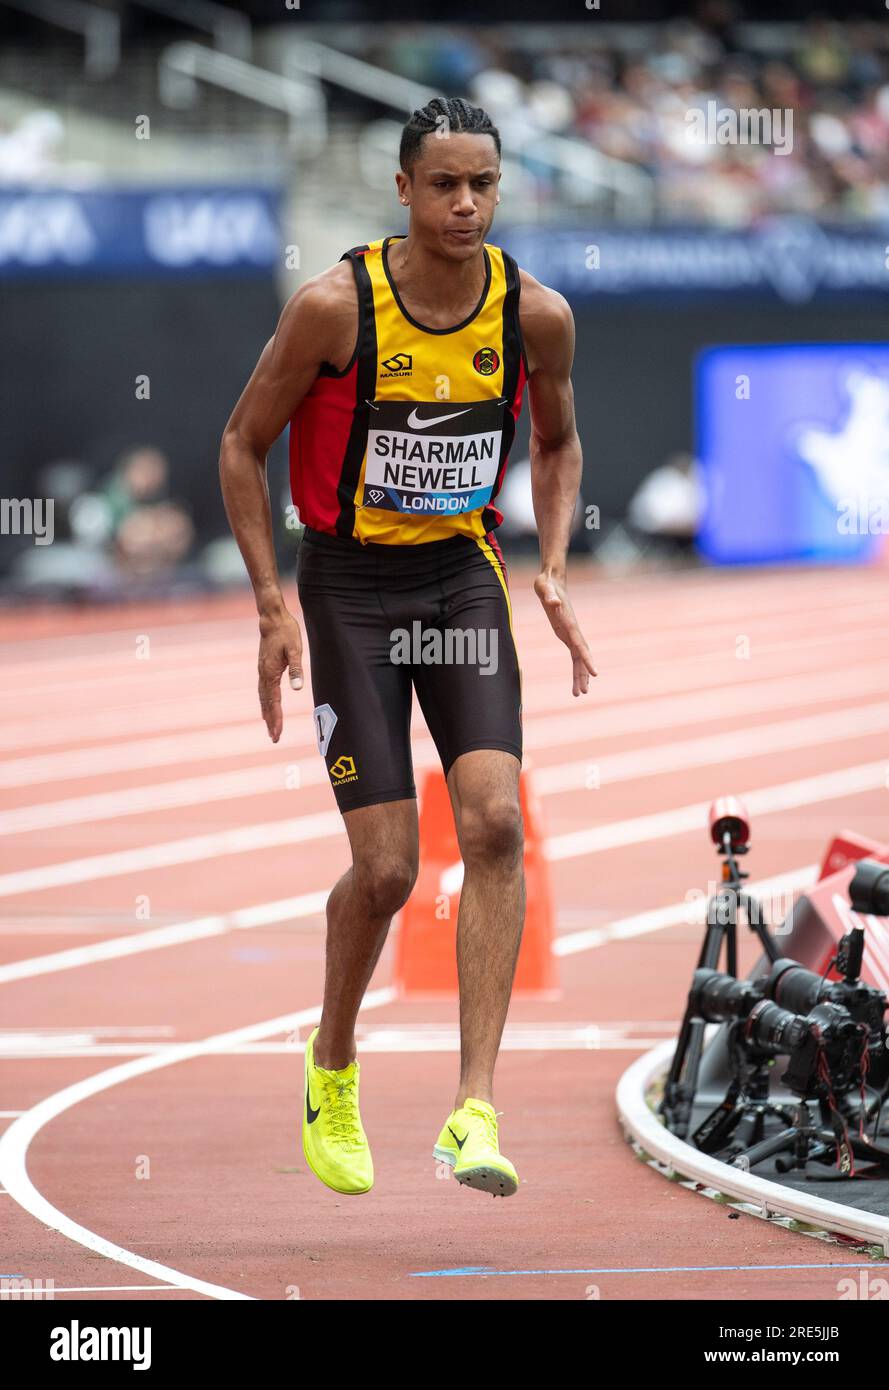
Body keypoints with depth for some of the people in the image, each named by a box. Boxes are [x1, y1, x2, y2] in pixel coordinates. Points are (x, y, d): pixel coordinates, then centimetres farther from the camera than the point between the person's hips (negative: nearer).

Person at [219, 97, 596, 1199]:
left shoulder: (535, 315, -7)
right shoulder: (333, 306, -17)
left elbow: (557, 442, 14)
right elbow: (243, 445, -4)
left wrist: (552, 571, 0)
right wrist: (273, 604, -10)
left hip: (463, 573, 3)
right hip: (350, 582, -3)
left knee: (495, 823, -17)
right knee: (385, 868, -5)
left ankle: (475, 1108, -16)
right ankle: (332, 1065, 25)